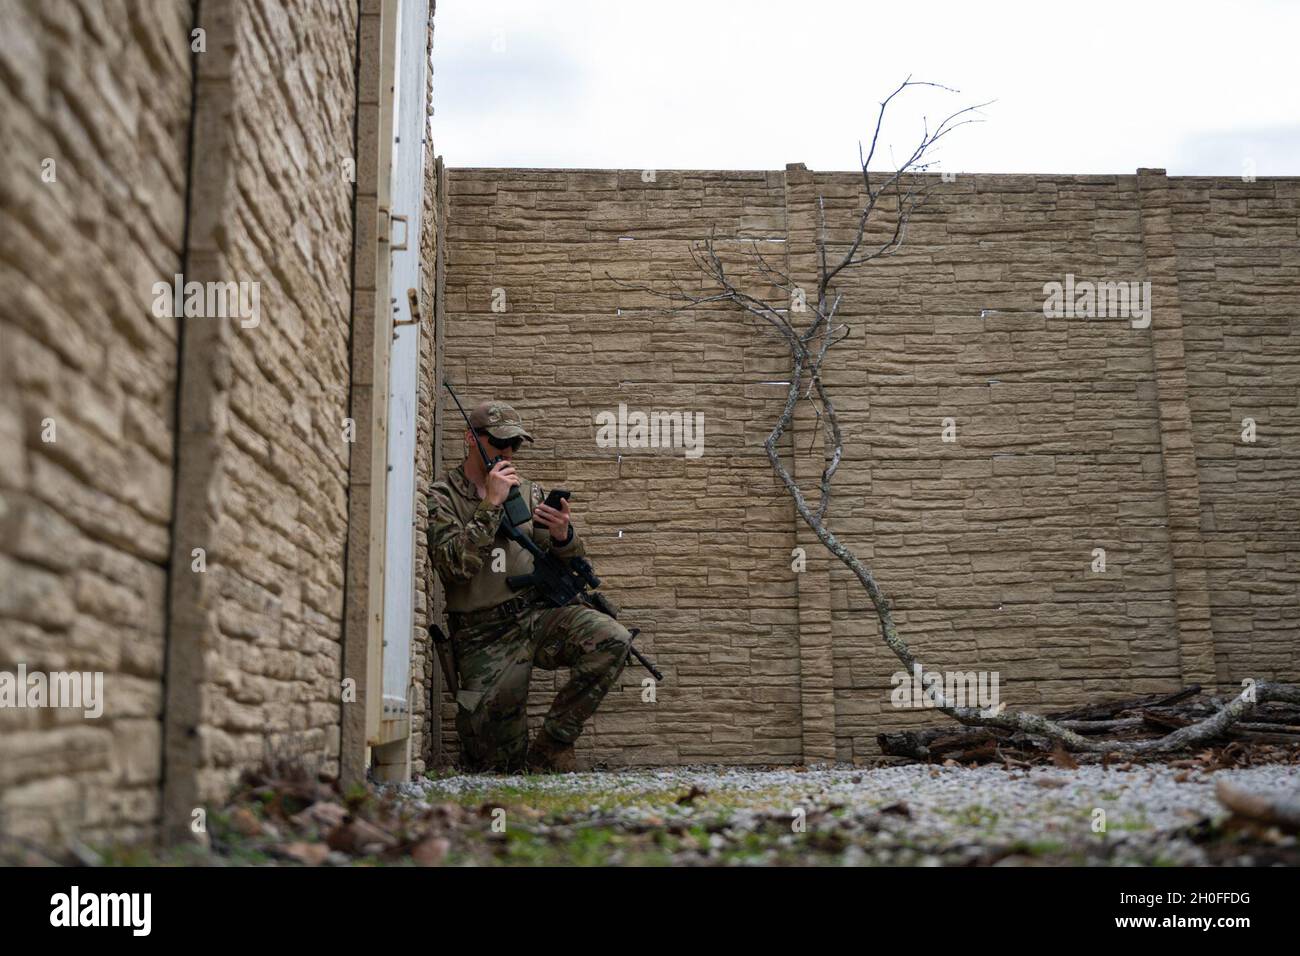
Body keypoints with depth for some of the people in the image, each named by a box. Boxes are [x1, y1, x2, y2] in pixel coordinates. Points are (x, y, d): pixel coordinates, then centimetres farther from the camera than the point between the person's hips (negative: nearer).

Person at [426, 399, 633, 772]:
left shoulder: (529, 492, 11)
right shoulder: (441, 497, -2)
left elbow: (573, 566, 9)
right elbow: (455, 564, -18)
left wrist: (564, 536, -14)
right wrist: (492, 504, -18)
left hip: (538, 615, 3)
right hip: (485, 638, -3)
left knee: (612, 640, -26)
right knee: (497, 766, -5)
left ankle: (551, 745, -12)